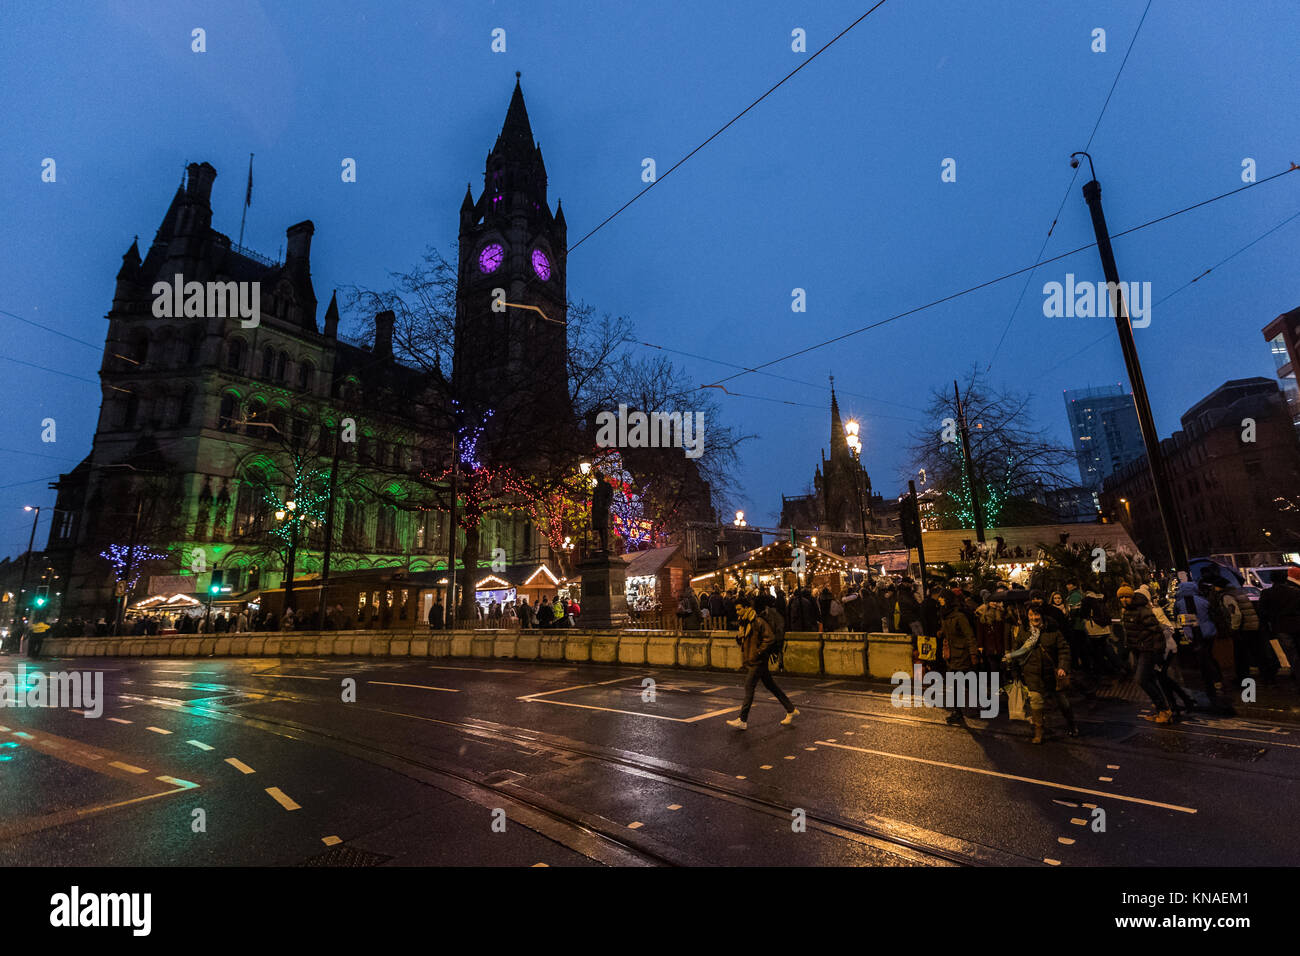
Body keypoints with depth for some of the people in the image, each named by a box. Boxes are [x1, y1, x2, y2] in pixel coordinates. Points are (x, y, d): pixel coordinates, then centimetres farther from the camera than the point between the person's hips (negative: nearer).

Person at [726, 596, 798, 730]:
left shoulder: (758, 621, -16)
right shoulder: (745, 623, 13)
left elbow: (770, 638, -20)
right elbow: (745, 640, 24)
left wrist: (758, 652, -19)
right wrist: (739, 639, 1)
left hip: (758, 662, -9)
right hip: (749, 661, 9)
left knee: (749, 687, -8)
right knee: (771, 686, 14)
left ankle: (742, 720, -3)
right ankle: (791, 710, 25)